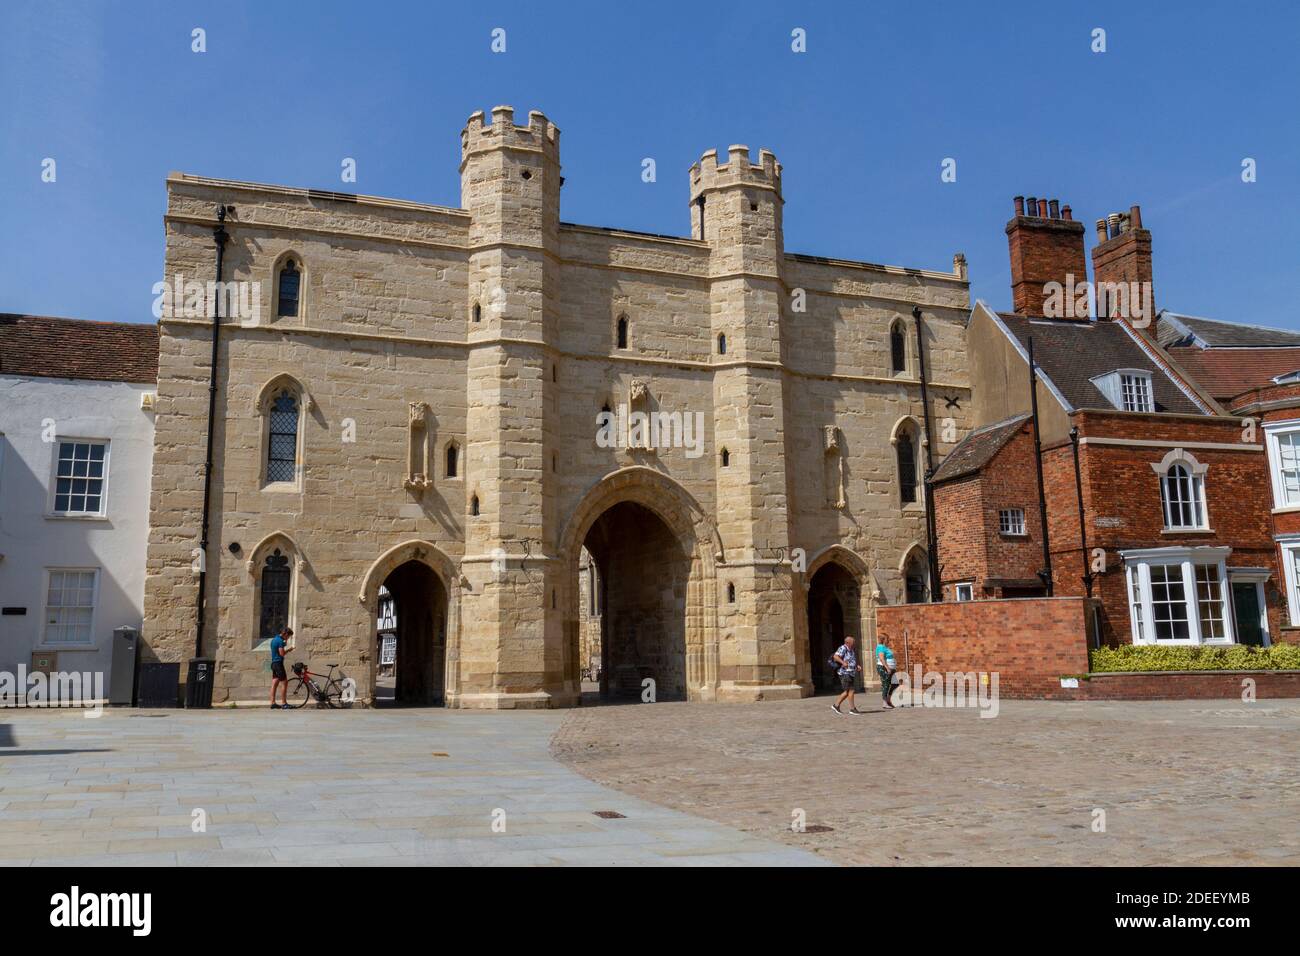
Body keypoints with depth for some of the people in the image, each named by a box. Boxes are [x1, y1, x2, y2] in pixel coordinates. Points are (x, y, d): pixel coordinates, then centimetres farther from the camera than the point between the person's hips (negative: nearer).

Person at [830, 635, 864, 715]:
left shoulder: (852, 650, 17)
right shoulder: (843, 648, -11)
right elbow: (835, 656, -24)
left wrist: (858, 665, 9)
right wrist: (843, 662, -38)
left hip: (851, 674, 10)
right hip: (845, 673, -10)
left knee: (847, 692, 12)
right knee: (850, 691, -9)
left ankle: (836, 705, 21)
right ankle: (852, 709, -4)